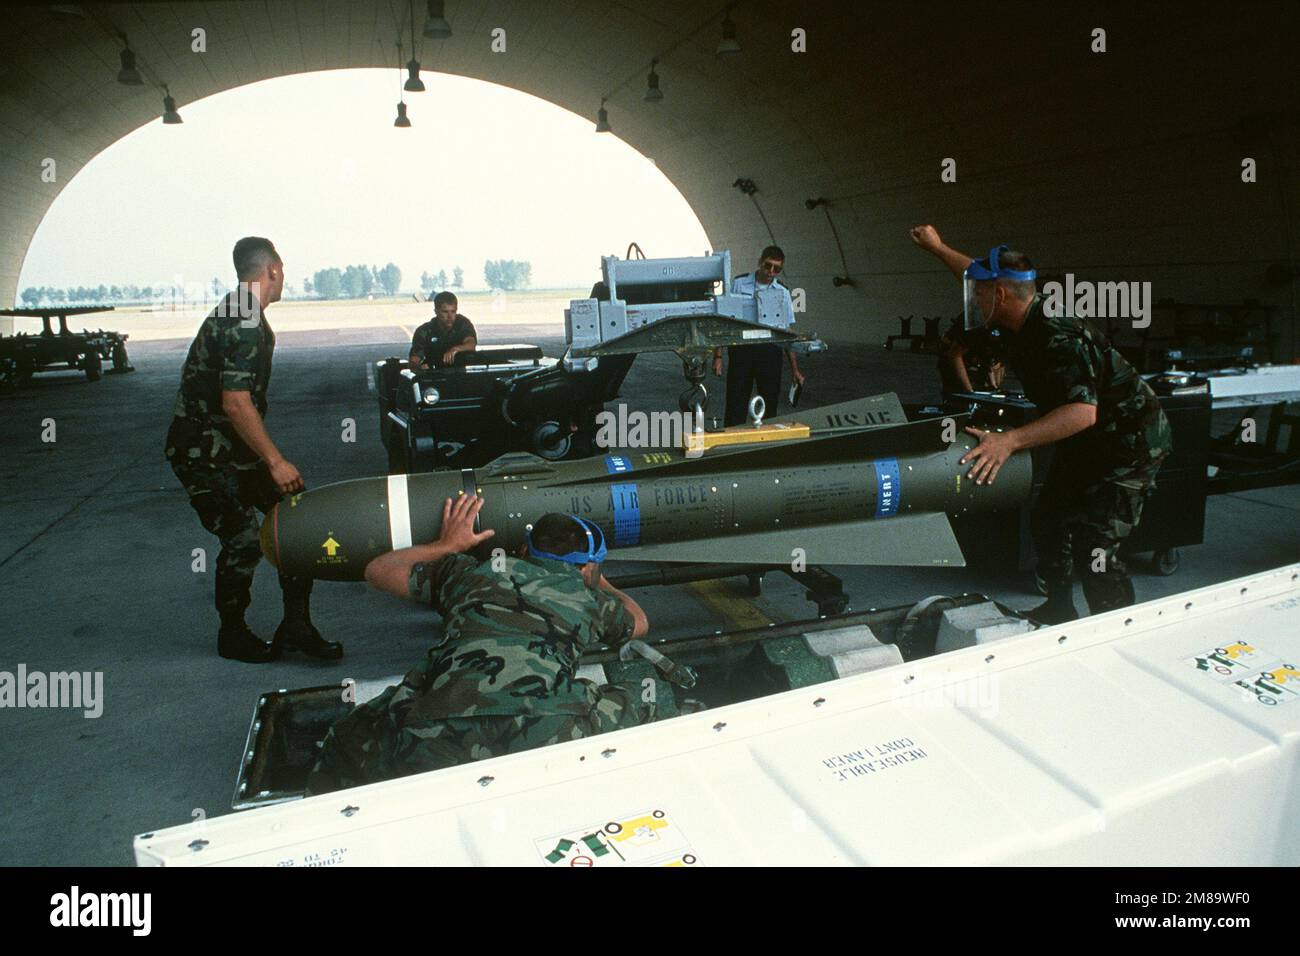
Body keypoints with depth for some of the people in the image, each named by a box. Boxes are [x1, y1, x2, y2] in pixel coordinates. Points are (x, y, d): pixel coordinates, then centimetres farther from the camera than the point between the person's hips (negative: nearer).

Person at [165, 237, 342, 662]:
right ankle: (233, 636, 16)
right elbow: (236, 404, -27)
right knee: (243, 543, -6)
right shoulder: (242, 325, -21)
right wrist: (275, 461, -25)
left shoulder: (243, 316, 12)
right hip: (203, 453, -10)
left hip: (232, 445, 10)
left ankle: (296, 626, 7)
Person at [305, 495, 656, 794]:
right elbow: (638, 622, 46)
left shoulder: (470, 571, 24)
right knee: (636, 706, 25)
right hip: (550, 733, 0)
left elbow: (378, 570, 37)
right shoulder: (588, 595, 23)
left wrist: (445, 546, 49)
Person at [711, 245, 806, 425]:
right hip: (740, 349, -2)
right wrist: (718, 355, -3)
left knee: (770, 406, 6)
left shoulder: (783, 292, 7)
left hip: (770, 351, 2)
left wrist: (795, 368, 6)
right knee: (736, 406, -1)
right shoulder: (738, 284, 1)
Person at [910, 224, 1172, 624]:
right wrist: (937, 248, 26)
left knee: (1092, 546, -16)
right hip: (1084, 442, 10)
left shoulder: (1059, 339, -33)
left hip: (1129, 443, -10)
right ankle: (1059, 610, 33)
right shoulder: (1021, 321, -4)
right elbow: (980, 277, 16)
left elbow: (1083, 411, -46)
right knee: (1049, 523, 16)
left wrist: (1010, 440, -56)